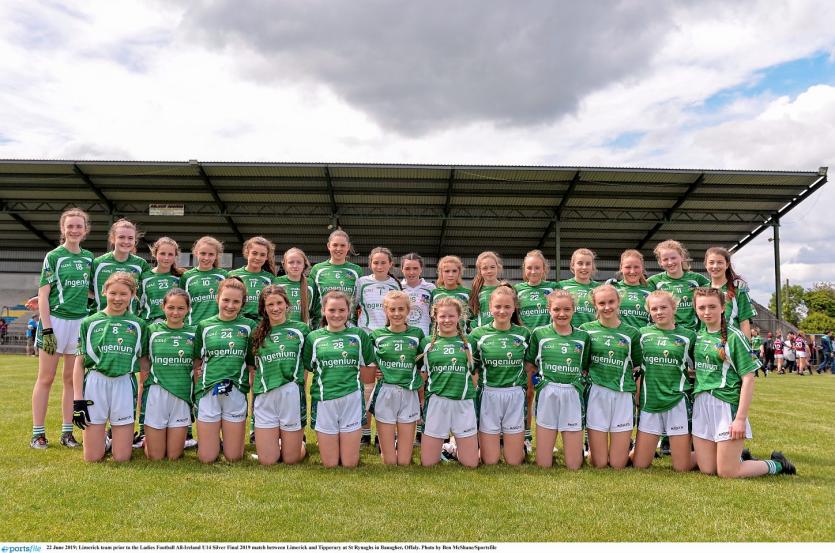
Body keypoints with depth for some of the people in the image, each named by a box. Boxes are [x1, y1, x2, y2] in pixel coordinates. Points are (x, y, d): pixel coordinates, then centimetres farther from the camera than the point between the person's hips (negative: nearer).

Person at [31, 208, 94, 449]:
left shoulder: (89, 258, 10)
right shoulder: (53, 256, -3)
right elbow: (43, 295, -6)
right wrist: (47, 329, -13)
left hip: (80, 321, 4)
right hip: (55, 320, -4)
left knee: (72, 379, 8)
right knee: (45, 378, 2)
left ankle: (67, 432, 16)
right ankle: (38, 433, 8)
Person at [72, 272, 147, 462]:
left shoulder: (138, 325, 9)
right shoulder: (90, 323, 7)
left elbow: (144, 362, 13)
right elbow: (79, 363, 7)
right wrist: (77, 399, 0)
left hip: (124, 384, 0)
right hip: (95, 383, 0)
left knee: (122, 458, 2)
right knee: (92, 458, 1)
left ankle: (115, 435, 34)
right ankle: (103, 438, 34)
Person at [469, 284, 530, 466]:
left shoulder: (523, 334, 2)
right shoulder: (478, 334, -2)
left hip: (515, 396, 1)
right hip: (488, 396, -1)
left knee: (514, 462, 7)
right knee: (489, 462, 5)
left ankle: (508, 442, 37)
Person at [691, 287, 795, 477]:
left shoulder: (734, 336, -8)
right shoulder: (698, 335, 8)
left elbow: (748, 379, -11)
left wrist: (741, 418, -16)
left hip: (727, 404, -5)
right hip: (701, 404, 5)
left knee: (727, 472, -1)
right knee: (707, 469, 7)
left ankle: (777, 464, 22)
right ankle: (739, 455, 33)